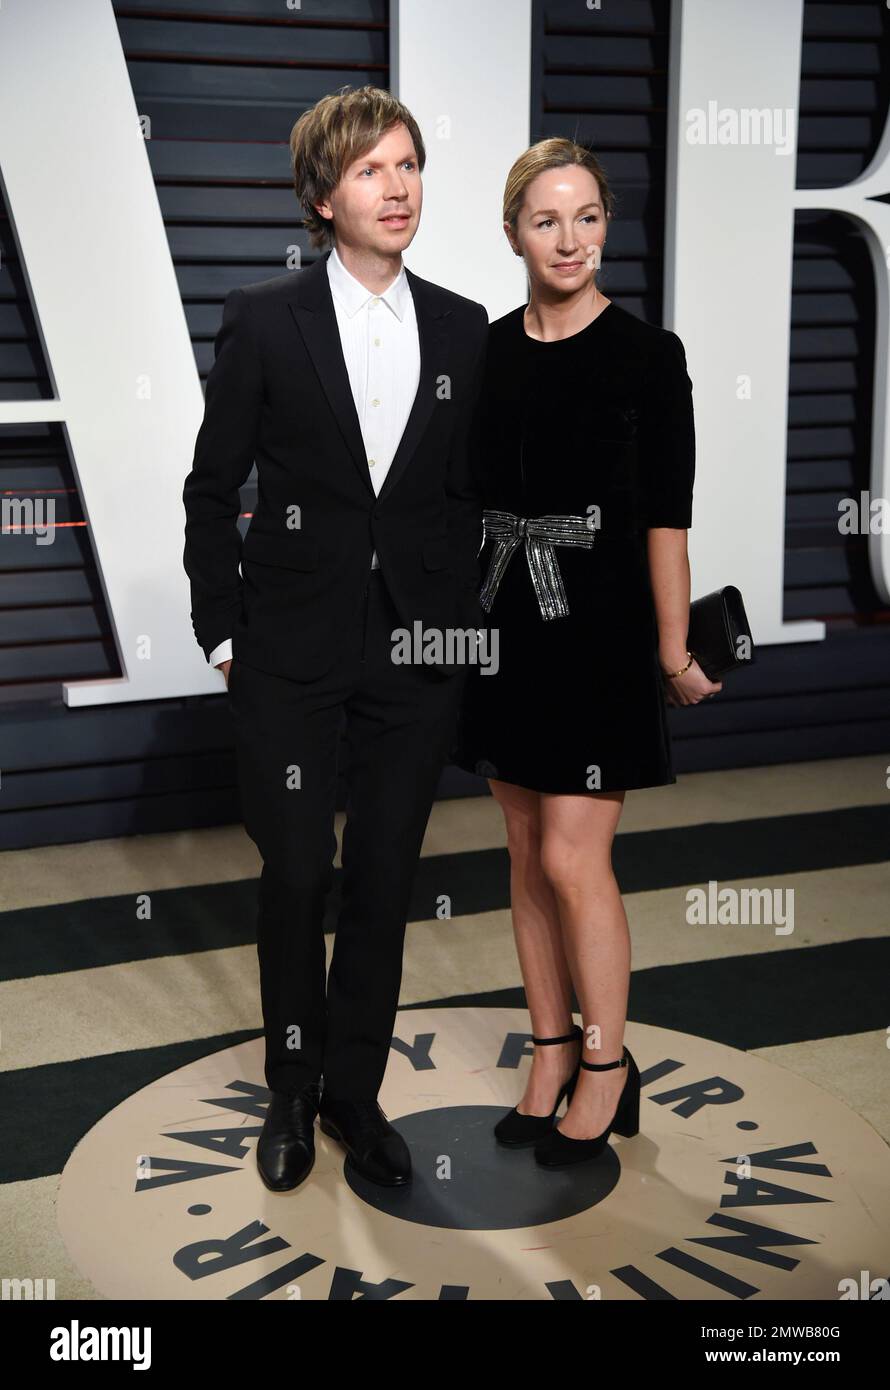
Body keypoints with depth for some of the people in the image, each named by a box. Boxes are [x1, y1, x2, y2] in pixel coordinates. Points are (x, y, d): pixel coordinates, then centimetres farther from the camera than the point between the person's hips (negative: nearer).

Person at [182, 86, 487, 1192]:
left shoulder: (462, 329, 4)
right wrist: (221, 631, -3)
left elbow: (466, 494, 10)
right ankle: (292, 1092, 29)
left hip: (419, 647, 3)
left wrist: (462, 621, 5)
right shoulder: (264, 320, -4)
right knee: (295, 875, 6)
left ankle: (355, 1091, 29)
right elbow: (212, 489, -1)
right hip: (293, 652, -2)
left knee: (385, 880, 10)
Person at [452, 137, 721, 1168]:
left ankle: (607, 1067, 16)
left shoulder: (648, 355, -7)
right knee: (527, 853, 11)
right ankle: (551, 1052, 26)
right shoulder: (486, 351, 7)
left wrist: (674, 651, -9)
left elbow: (667, 517, -8)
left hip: (598, 629, -5)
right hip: (506, 622, 5)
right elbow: (468, 496, 12)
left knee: (573, 860, -5)